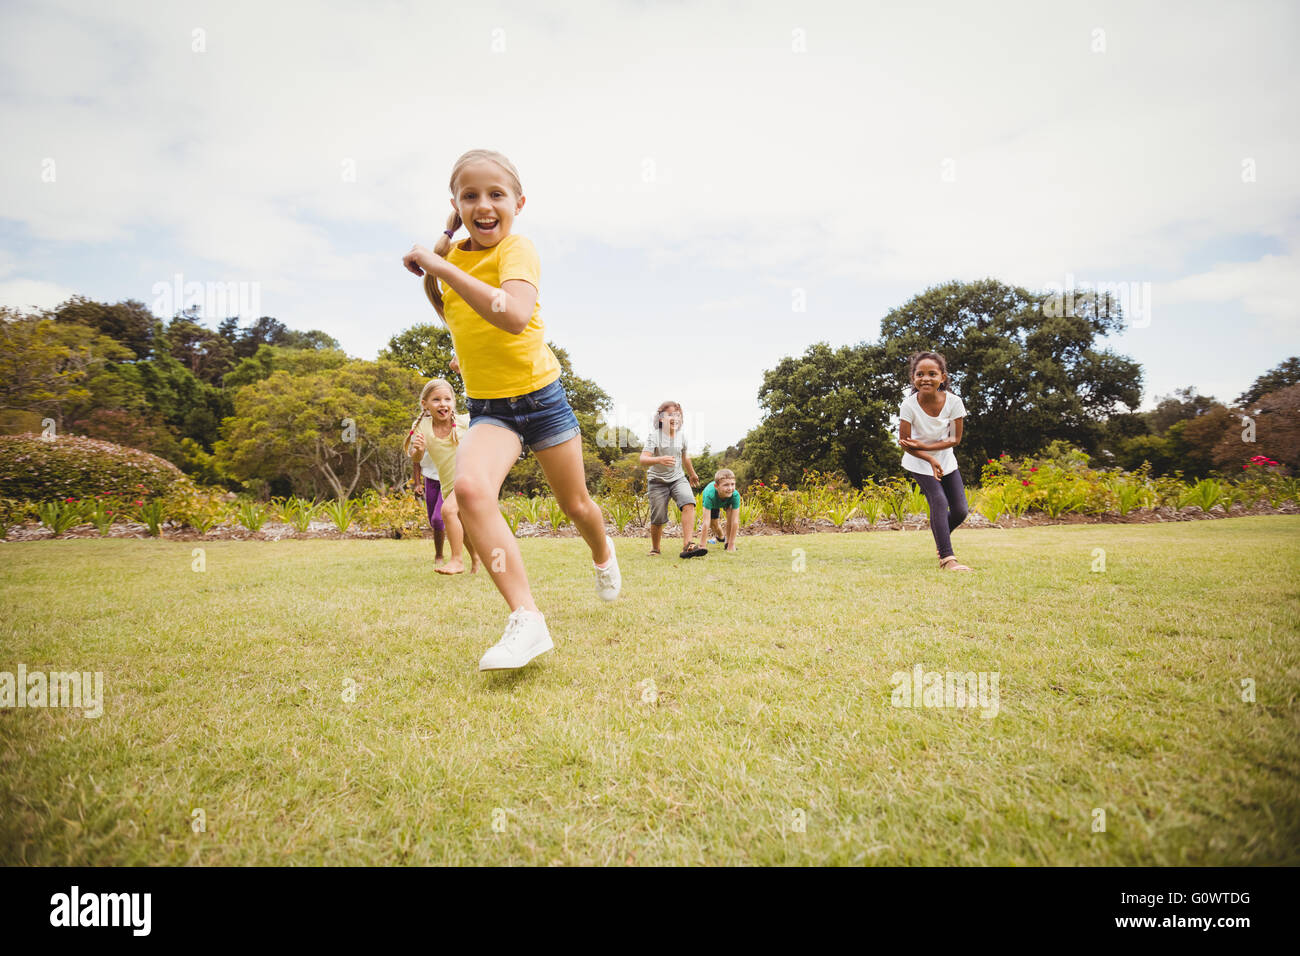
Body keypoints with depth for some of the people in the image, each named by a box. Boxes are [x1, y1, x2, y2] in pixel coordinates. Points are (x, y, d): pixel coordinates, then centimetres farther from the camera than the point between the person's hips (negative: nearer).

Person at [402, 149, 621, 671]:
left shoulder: (517, 249, -15)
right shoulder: (452, 254, 5)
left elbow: (514, 316, -36)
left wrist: (441, 266, -32)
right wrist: (428, 275, 6)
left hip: (540, 396, -3)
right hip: (488, 408, 4)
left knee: (575, 504, 13)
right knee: (469, 487, -27)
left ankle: (603, 554, 50)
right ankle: (526, 619, -26)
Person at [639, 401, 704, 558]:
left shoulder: (681, 436, 1)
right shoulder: (654, 436, -14)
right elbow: (643, 460, -26)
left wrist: (692, 474, 35)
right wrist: (659, 460, -45)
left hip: (678, 479, 3)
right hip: (657, 481, -3)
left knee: (689, 503, -25)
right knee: (658, 519, -2)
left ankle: (687, 545, -31)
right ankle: (655, 548, 26)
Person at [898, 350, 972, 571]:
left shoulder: (953, 402, -19)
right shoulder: (909, 405, -23)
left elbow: (955, 439, -12)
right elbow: (905, 443, -15)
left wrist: (924, 446, -23)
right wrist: (931, 460, -23)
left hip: (946, 461, 3)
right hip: (919, 463, -3)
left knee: (960, 511, 1)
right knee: (939, 501, -22)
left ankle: (941, 538, 33)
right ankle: (947, 558, -17)